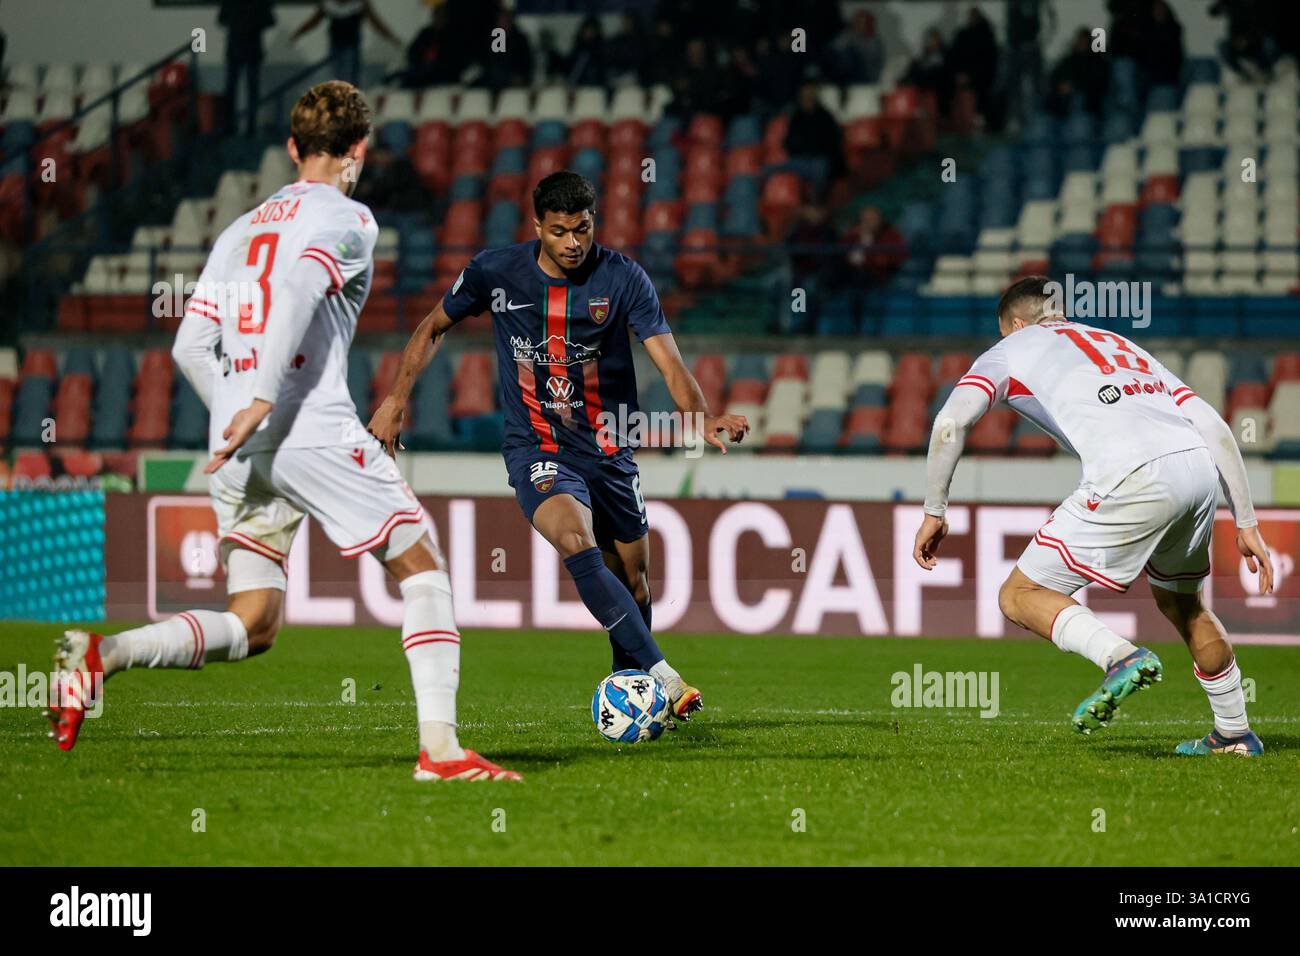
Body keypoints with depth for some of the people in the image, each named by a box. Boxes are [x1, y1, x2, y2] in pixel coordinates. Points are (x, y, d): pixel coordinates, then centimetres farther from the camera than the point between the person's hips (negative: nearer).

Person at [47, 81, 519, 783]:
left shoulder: (239, 231, 22)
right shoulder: (346, 220, 2)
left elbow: (190, 348, 17)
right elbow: (298, 288, -17)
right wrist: (261, 404, -23)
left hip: (236, 448, 7)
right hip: (313, 431, -7)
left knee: (251, 627, 8)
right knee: (422, 569, 2)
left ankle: (103, 654, -13)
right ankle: (439, 747, -9)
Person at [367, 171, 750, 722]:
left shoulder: (623, 278, -8)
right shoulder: (495, 273, -6)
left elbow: (669, 362, -16)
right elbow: (433, 329, 11)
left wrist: (702, 418, -35)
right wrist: (396, 398, 0)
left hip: (609, 449, 3)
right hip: (536, 448, -3)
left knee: (630, 578, 9)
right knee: (578, 542, -29)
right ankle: (664, 677, -36)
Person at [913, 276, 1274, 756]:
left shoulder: (1012, 349, 22)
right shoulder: (1121, 345, 36)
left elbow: (951, 421, 3)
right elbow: (1215, 427, 26)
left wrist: (934, 511, 11)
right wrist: (1246, 523, 26)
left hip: (1133, 479, -6)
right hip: (1199, 466, 6)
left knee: (1021, 596, 5)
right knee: (1180, 601, 32)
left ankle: (1122, 657, -18)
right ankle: (1235, 735, 34)